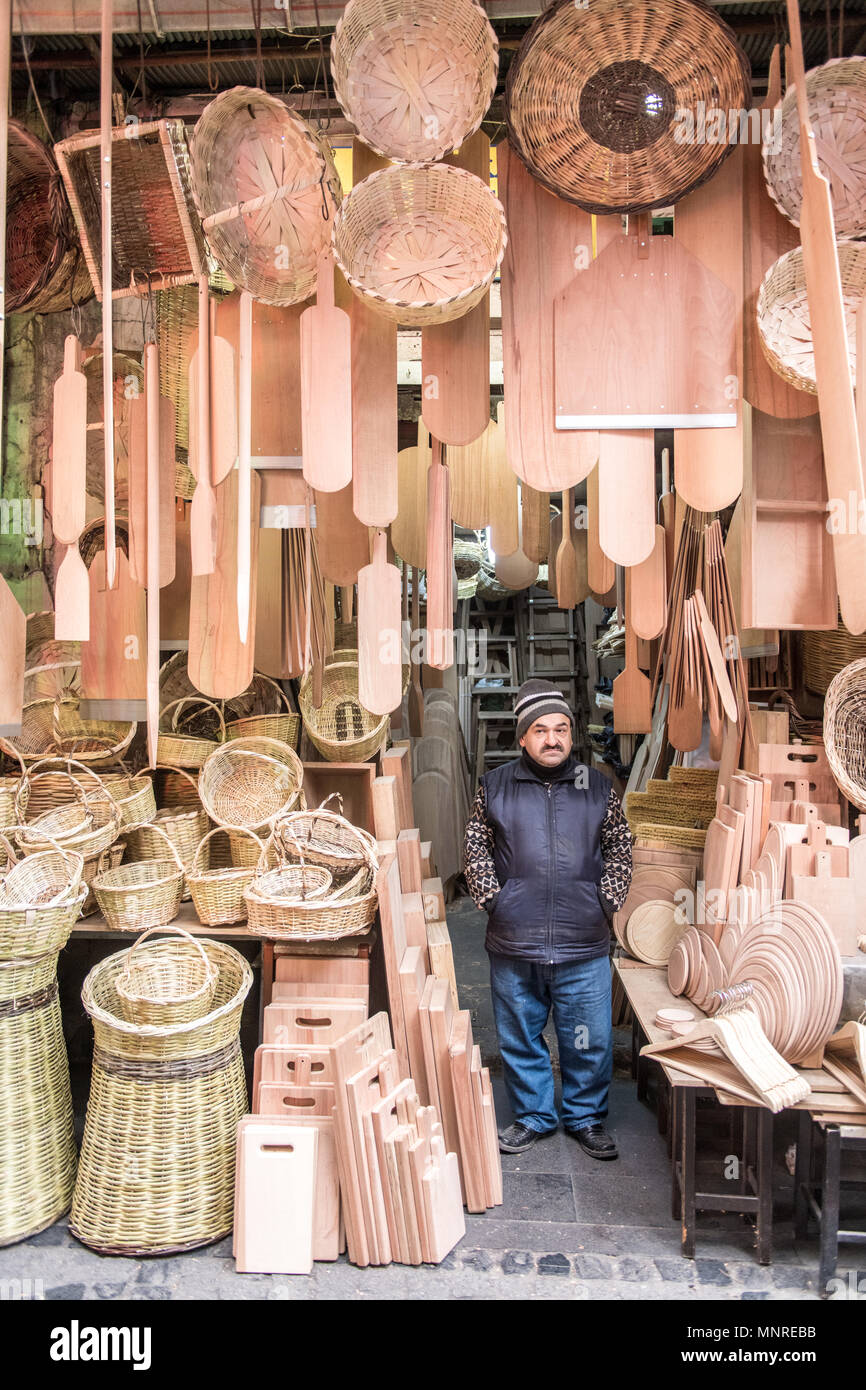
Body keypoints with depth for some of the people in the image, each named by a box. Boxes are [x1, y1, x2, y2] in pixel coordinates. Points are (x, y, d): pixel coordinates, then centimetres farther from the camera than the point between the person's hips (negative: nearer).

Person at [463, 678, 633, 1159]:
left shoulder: (599, 788, 4)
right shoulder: (495, 787, 3)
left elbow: (619, 849, 10)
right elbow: (476, 849, 7)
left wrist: (607, 902, 0)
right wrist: (492, 899, -3)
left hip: (584, 947, 0)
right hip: (513, 946, 0)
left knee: (589, 1042, 9)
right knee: (520, 1039, 13)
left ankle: (587, 1118, 30)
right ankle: (533, 1116, 32)